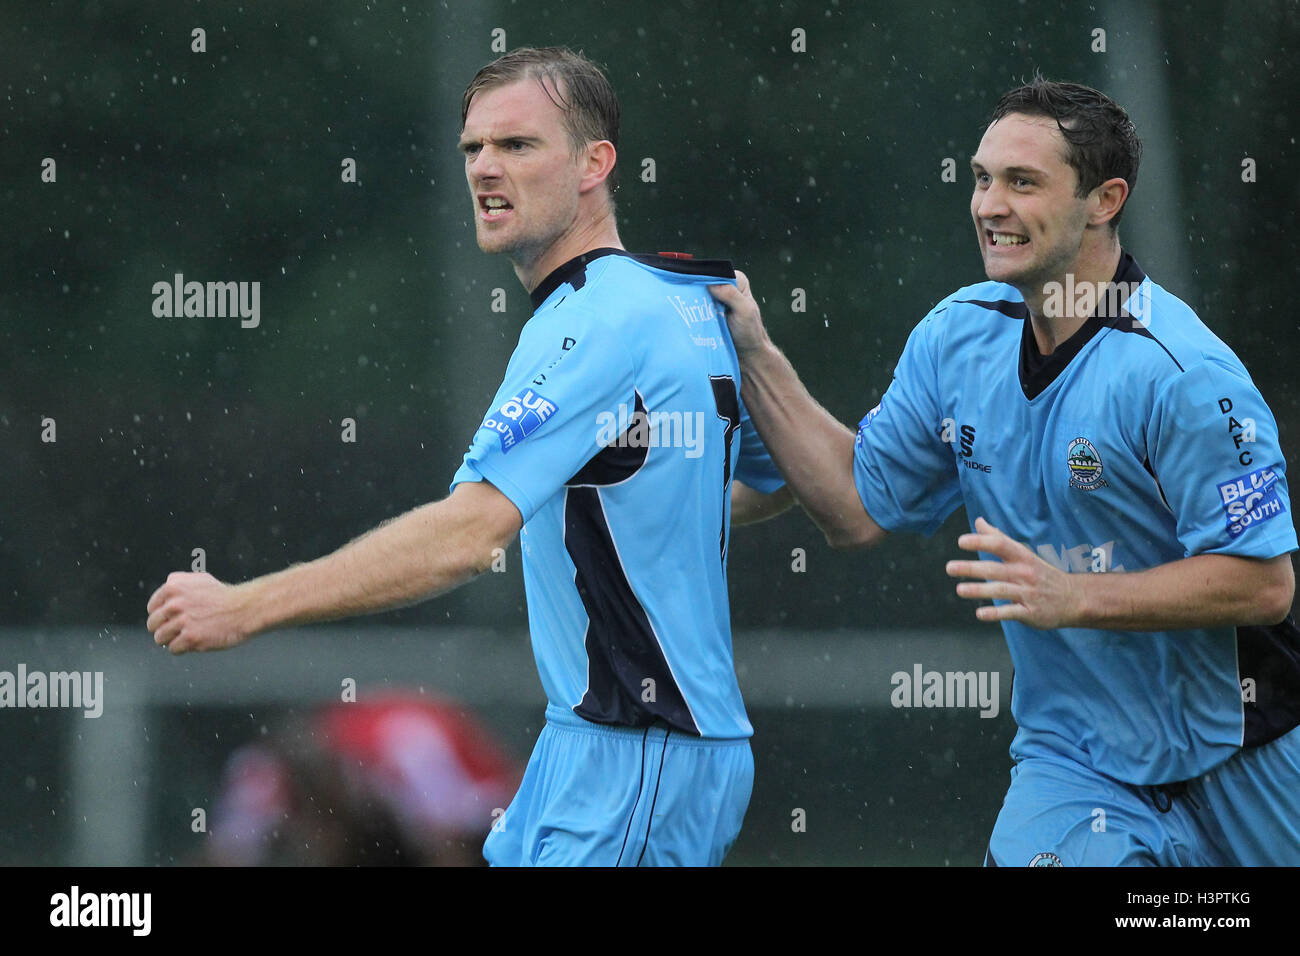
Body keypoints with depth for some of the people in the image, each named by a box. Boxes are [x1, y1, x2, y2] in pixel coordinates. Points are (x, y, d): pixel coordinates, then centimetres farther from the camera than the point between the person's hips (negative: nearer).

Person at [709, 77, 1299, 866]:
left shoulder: (1183, 372, -20)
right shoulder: (957, 337, 1)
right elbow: (860, 507, 8)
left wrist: (1072, 598, -28)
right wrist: (755, 356, 1)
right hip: (1076, 762, 4)